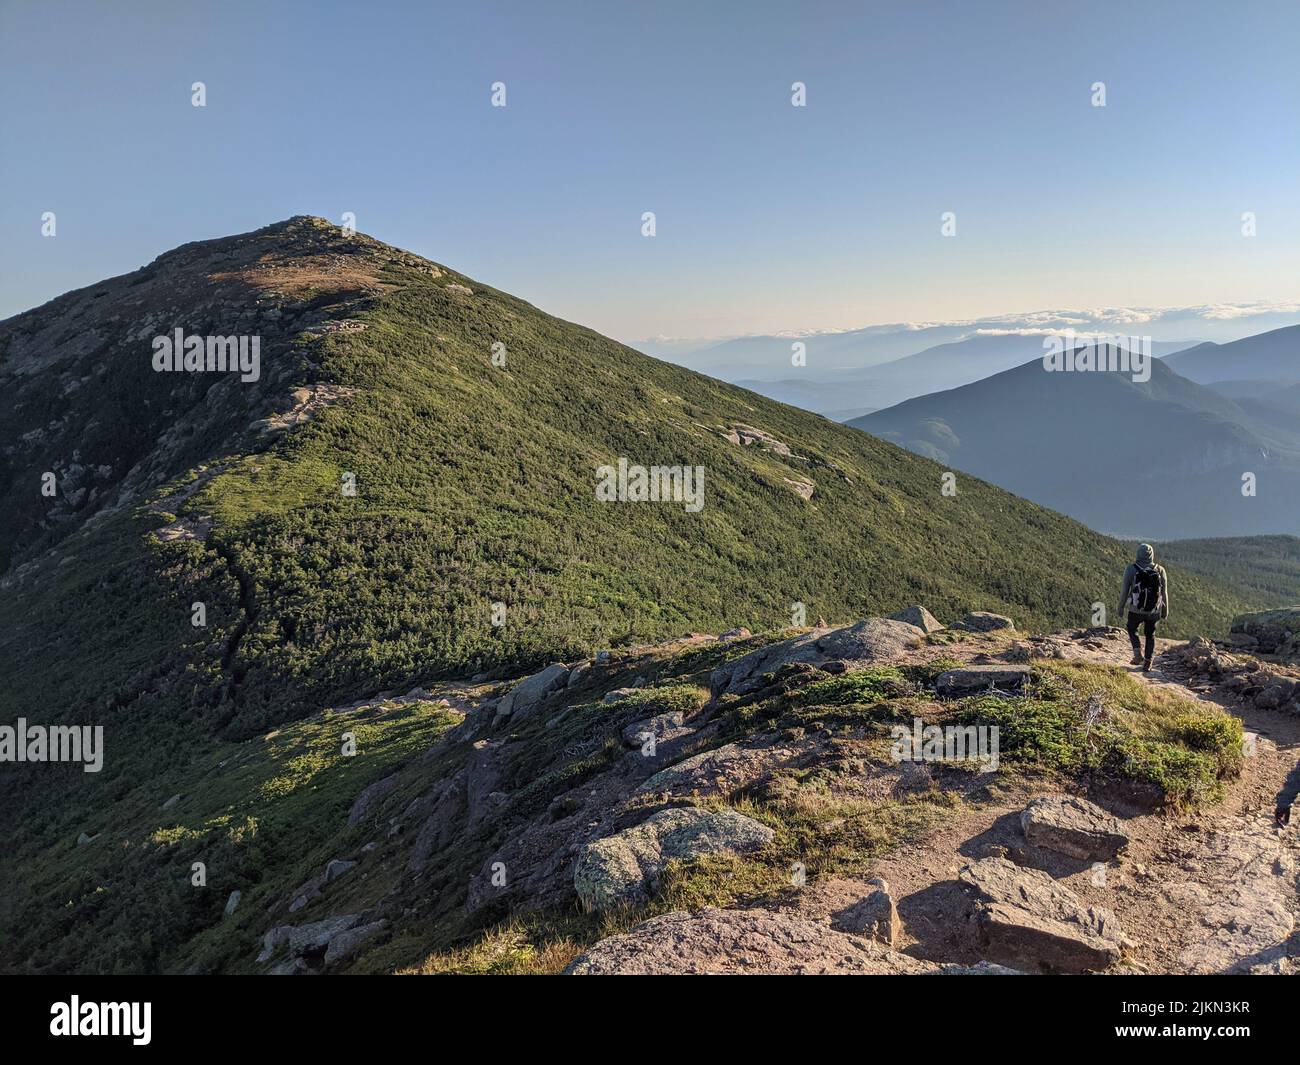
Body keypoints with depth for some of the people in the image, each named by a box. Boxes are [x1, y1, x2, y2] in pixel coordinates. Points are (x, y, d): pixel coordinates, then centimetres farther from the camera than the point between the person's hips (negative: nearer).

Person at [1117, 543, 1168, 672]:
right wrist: (1165, 611, 14)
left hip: (1135, 610, -2)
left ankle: (1138, 653, 3)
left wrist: (1121, 607, 5)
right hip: (1153, 611, 2)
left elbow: (1125, 590, -7)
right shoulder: (1160, 571, -5)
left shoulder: (1131, 569, -10)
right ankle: (1147, 663, 19)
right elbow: (1164, 594, 1)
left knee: (1132, 630, 24)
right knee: (1150, 635, 20)